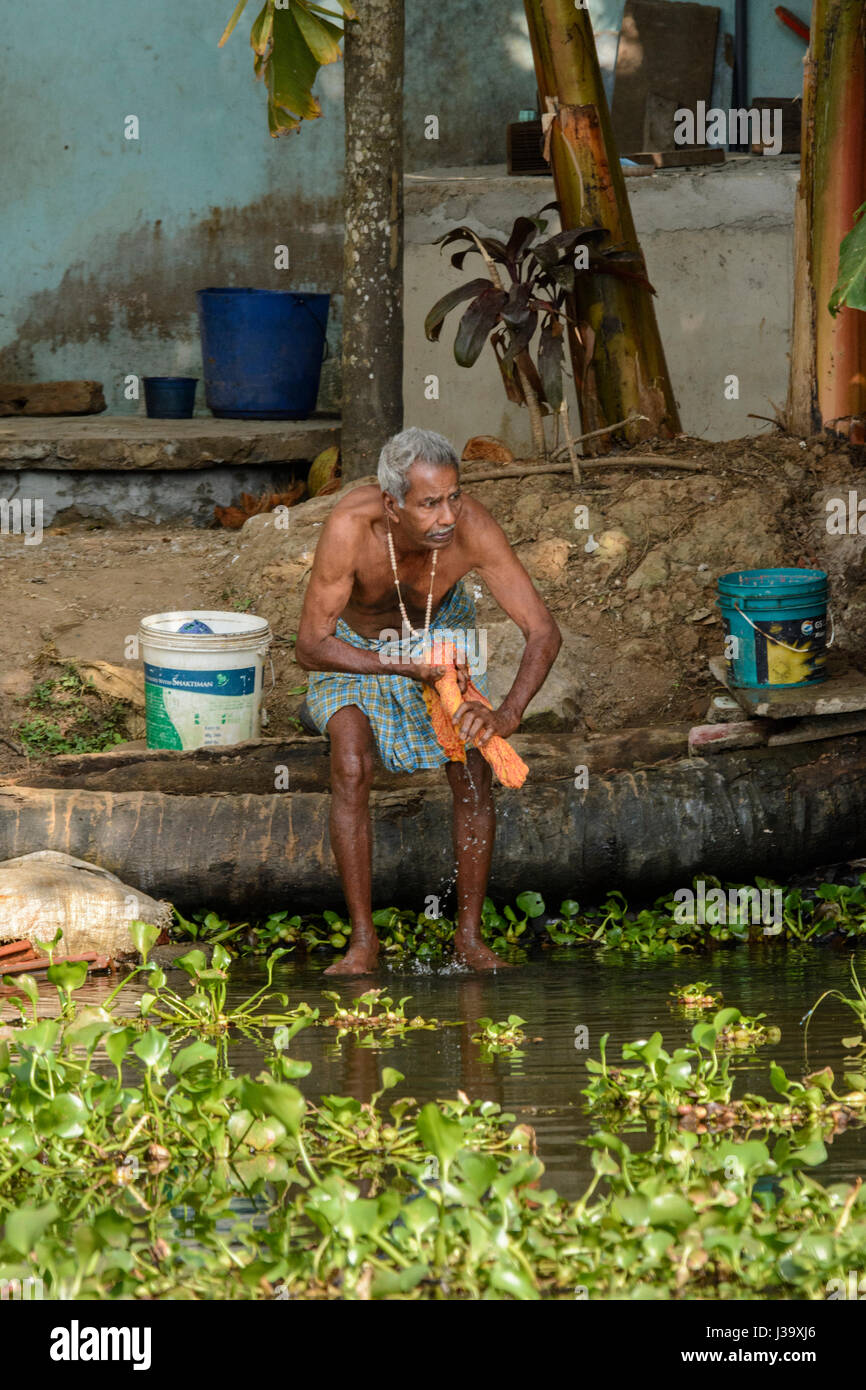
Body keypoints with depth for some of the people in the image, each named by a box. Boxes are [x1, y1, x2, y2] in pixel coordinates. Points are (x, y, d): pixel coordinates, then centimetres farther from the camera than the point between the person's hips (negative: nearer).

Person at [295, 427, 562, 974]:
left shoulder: (471, 528, -36)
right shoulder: (350, 528, -41)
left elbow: (543, 631, -32)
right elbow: (311, 647, -32)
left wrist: (507, 714, -47)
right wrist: (406, 667, -42)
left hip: (441, 627, 2)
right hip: (354, 643, -2)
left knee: (474, 772, -11)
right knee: (351, 767, -21)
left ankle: (470, 936, 2)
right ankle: (363, 940, -12)